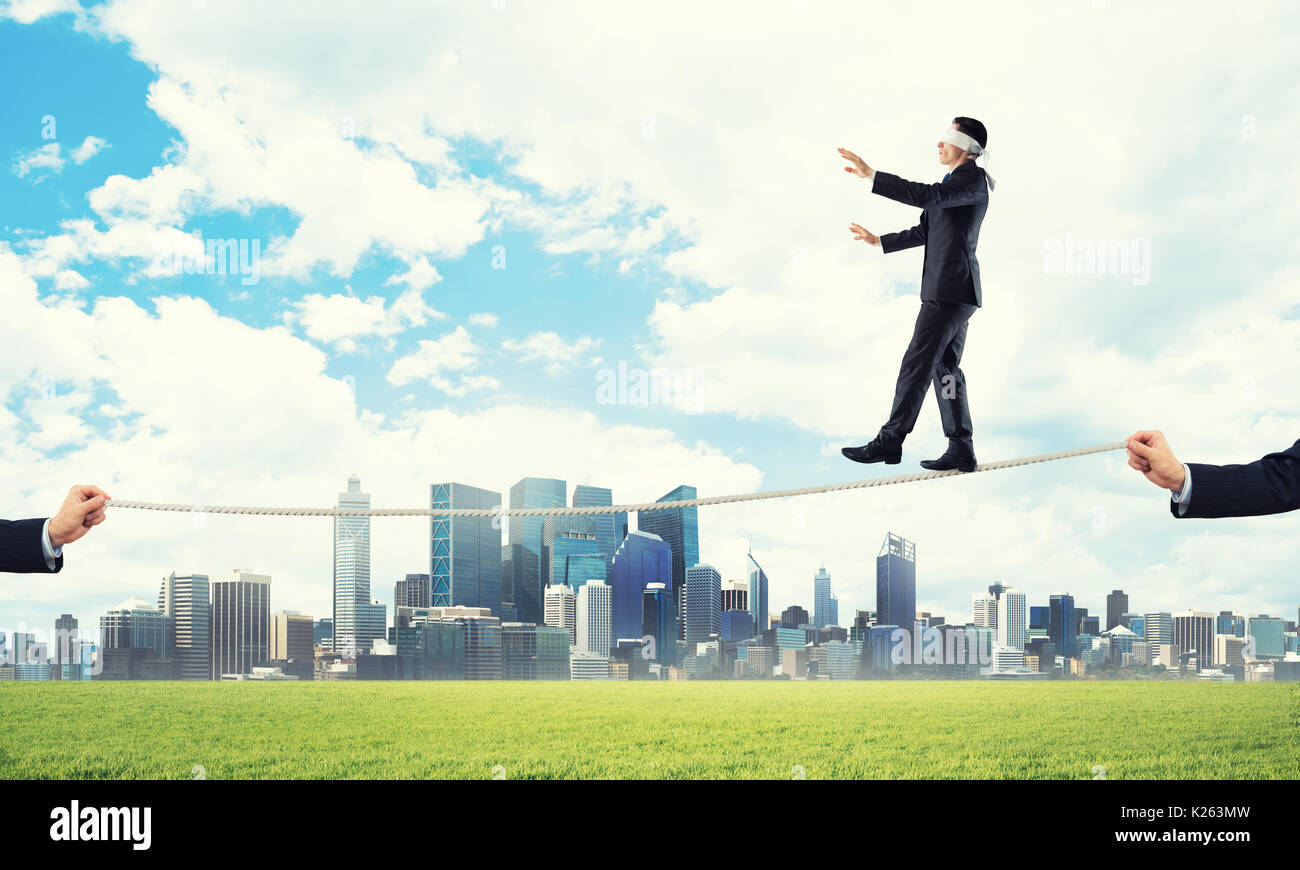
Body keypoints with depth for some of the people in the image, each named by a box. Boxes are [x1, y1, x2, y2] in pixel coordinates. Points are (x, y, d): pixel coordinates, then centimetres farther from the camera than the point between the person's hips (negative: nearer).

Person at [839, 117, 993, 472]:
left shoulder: (973, 178, -9)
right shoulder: (957, 181, 21)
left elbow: (927, 195, -25)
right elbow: (926, 232, 27)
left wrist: (871, 175, -27)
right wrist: (879, 241, 28)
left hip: (951, 288, -10)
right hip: (948, 289, 10)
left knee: (917, 363, -10)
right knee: (944, 368, 9)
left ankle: (889, 441, -8)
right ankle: (961, 449, 10)